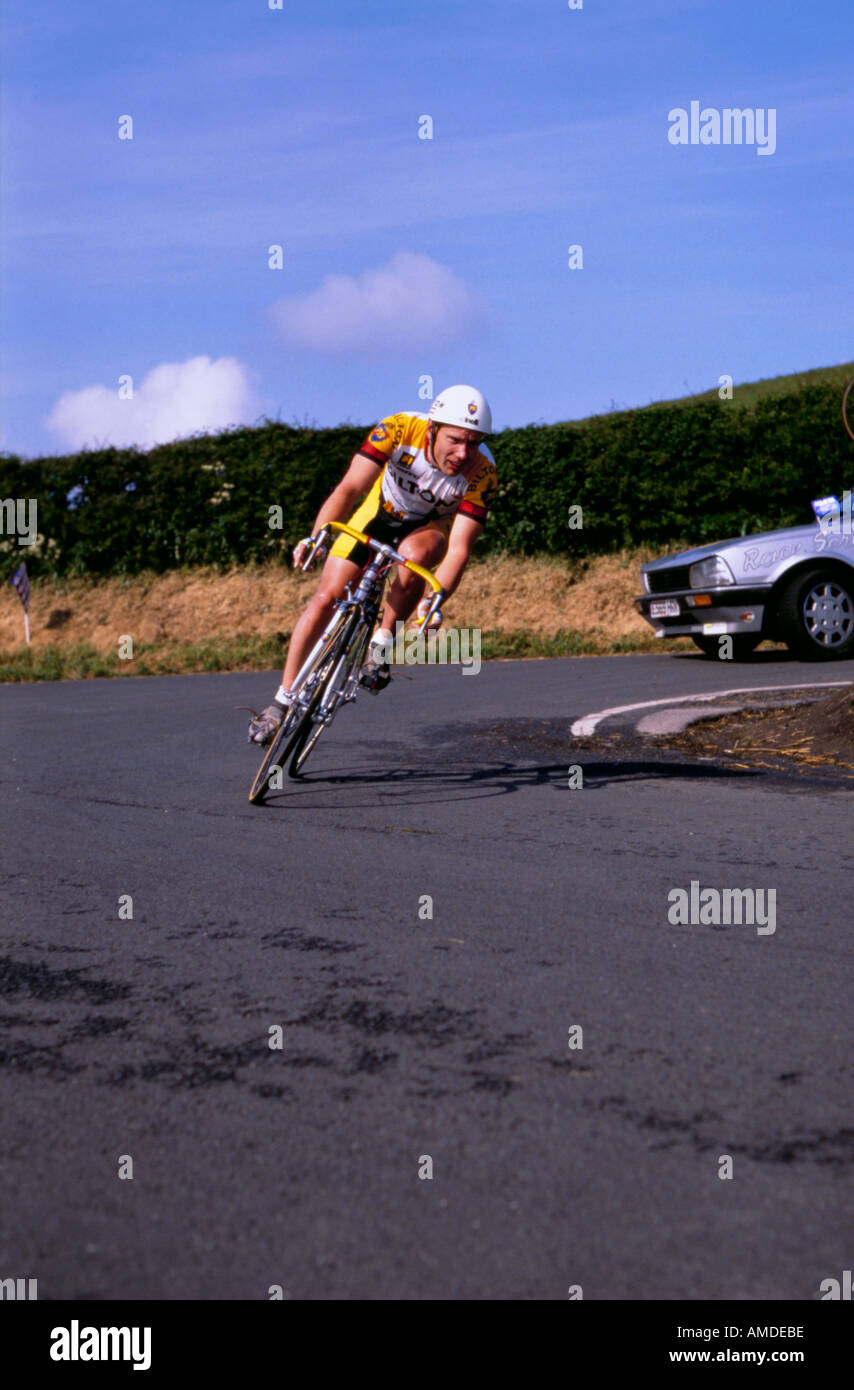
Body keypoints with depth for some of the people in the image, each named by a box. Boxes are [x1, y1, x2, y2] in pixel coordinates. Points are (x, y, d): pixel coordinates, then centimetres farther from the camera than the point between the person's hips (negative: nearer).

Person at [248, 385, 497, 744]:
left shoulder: (482, 474, -32)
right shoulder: (399, 429, -32)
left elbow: (459, 548, -35)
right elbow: (350, 487, -37)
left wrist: (434, 599, -51)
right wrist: (316, 537, -52)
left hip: (430, 526, -1)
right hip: (382, 511, 1)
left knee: (413, 554, -37)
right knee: (327, 596, -9)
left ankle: (382, 643, -14)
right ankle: (282, 700, 4)